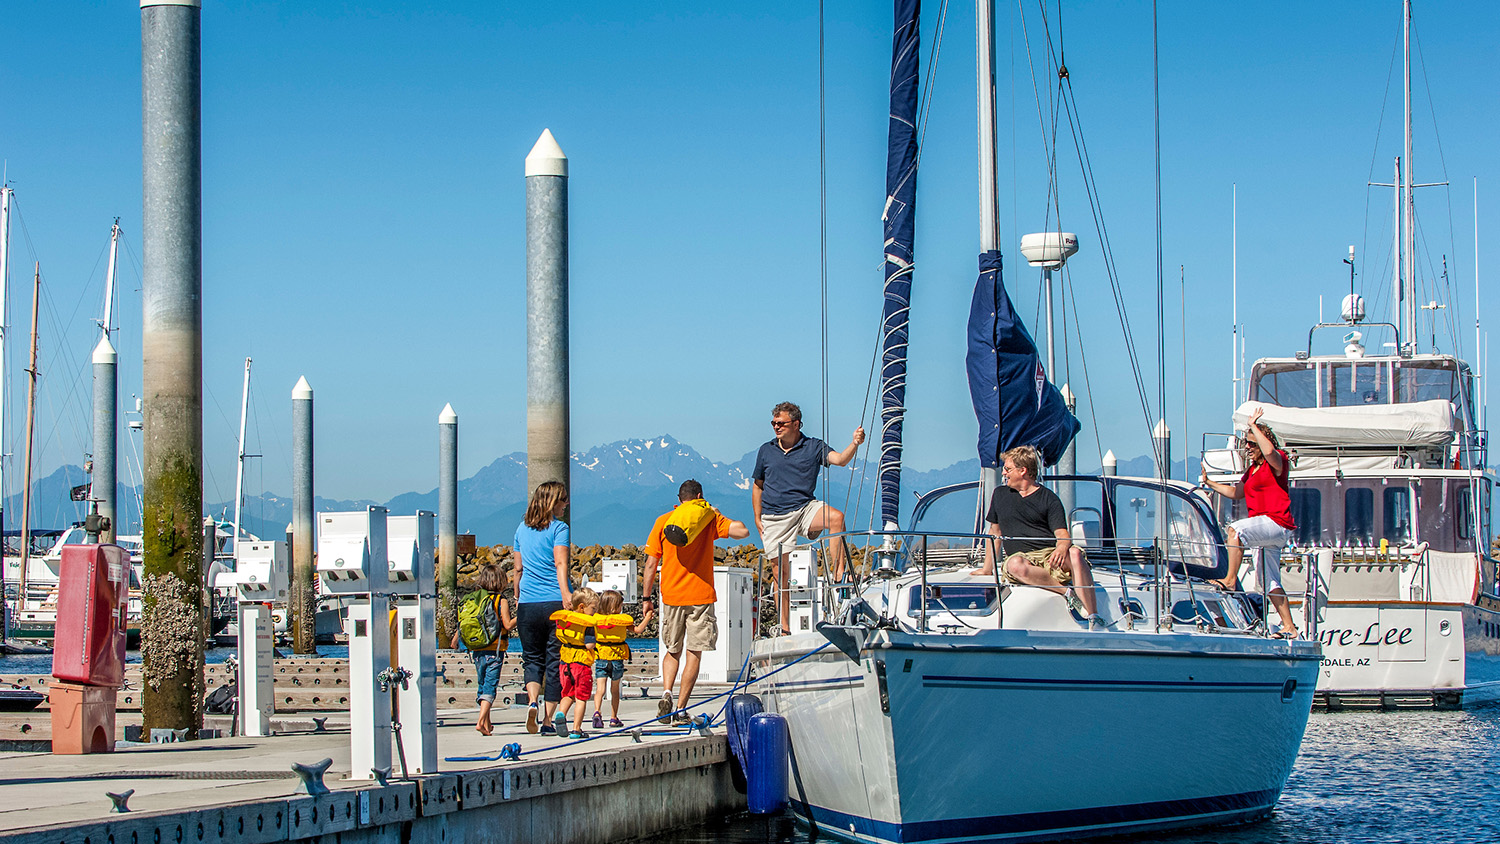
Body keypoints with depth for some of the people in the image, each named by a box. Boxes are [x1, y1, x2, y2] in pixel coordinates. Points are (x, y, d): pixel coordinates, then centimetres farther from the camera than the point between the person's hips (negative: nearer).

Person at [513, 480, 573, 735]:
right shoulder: (558, 527, -3)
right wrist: (566, 593, -24)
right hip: (554, 602, -4)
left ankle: (532, 701, -14)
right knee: (555, 660, 4)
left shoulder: (522, 528, 13)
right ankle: (548, 719, 4)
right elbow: (560, 563, -16)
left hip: (527, 604, 4)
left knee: (532, 657, 13)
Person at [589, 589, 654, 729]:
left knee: (600, 688, -4)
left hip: (600, 658, 1)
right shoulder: (623, 620, -8)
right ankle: (613, 718, 20)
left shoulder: (596, 619, -2)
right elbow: (638, 630, -5)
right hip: (617, 659, -1)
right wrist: (647, 617, 6)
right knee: (615, 690, 14)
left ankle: (597, 712, -28)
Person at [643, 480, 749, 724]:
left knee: (672, 650, 17)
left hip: (671, 596, 2)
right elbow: (743, 531, -11)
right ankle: (681, 710, -1)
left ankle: (666, 692, -8)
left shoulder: (663, 521, 4)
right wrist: (716, 515, 4)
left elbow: (651, 564, 2)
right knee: (694, 653, 4)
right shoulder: (709, 519, 0)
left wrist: (647, 598, 7)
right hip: (700, 595, -2)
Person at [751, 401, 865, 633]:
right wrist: (758, 518, 11)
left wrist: (855, 444, -32)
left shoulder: (813, 447, 4)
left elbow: (839, 459, -12)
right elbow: (758, 486, 19)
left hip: (804, 509, -1)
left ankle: (838, 574, -31)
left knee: (836, 518, -32)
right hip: (774, 517, 1)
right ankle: (784, 627, 2)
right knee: (780, 573, -2)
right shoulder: (765, 451, 11)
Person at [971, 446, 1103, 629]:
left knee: (1075, 553, -36)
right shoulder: (1000, 495, 19)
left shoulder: (1049, 498, 8)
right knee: (1015, 564, -38)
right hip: (1021, 556, 1)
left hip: (1050, 554, -1)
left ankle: (1094, 619, -39)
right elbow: (995, 532, 24)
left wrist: (1062, 548, -26)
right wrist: (987, 569, 21)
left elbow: (1063, 535, -2)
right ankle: (1067, 591, -32)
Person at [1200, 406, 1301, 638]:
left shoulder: (1278, 462, -6)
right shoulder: (1253, 469, 21)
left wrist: (1254, 426, -19)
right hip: (1268, 531, 10)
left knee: (1236, 529, -30)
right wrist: (1209, 483, 21)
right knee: (1269, 583, 9)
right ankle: (1289, 627, 12)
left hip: (1277, 523, -10)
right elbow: (1236, 493, 28)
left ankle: (1230, 579, -28)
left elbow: (1269, 451, -30)